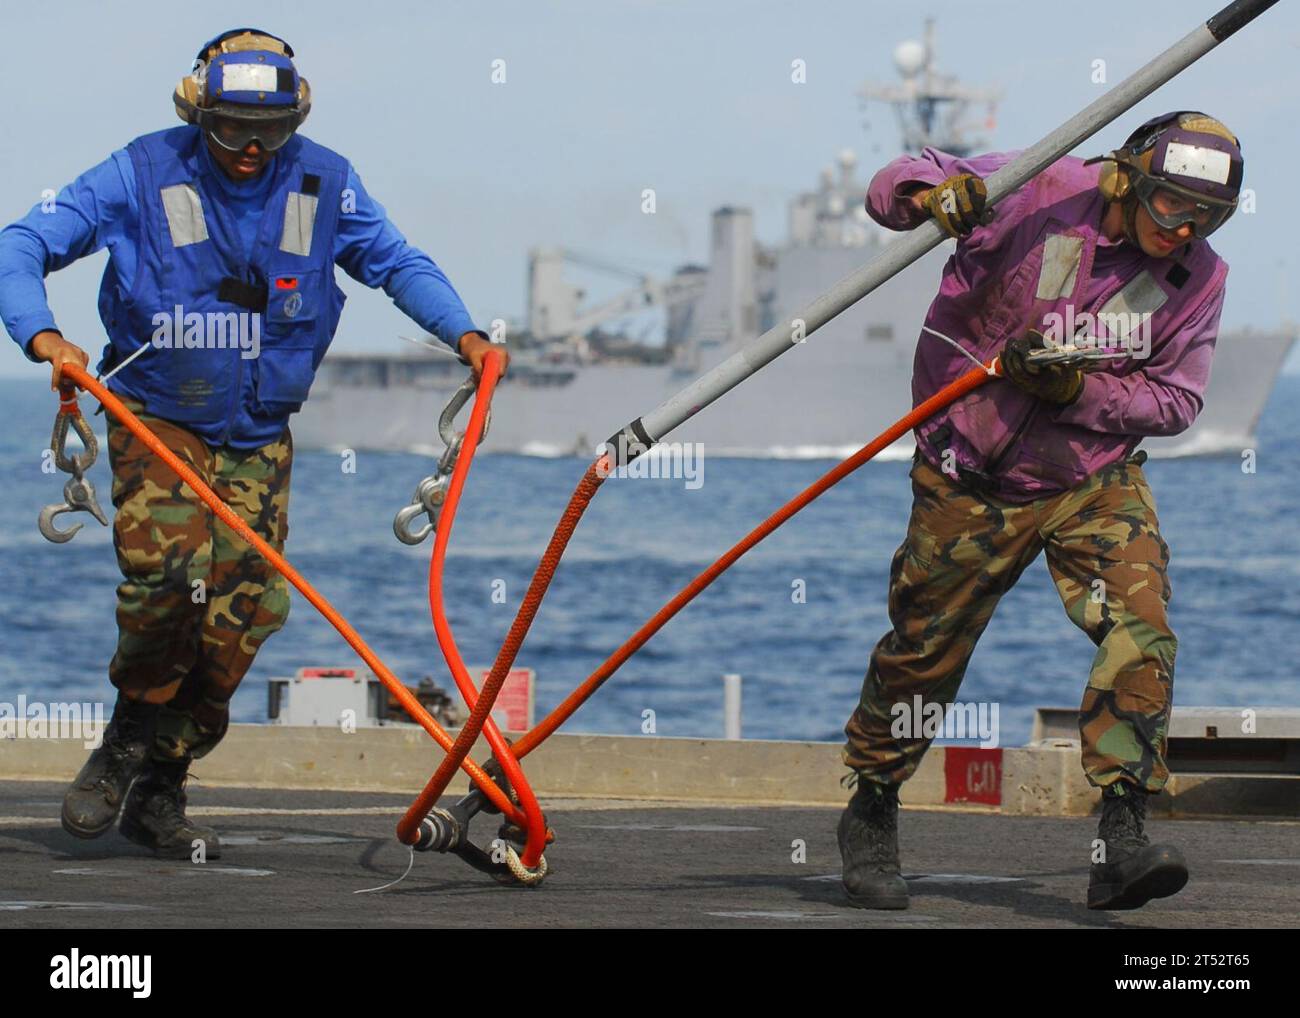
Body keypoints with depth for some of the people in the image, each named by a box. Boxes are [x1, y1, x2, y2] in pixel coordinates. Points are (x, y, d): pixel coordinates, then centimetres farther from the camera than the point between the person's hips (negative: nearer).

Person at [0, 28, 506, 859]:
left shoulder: (323, 183, -1)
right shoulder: (145, 175, -10)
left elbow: (395, 261, 10)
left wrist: (463, 333, -7)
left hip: (259, 433, 3)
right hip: (157, 417, -3)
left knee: (241, 613, -5)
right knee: (168, 571, -26)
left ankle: (158, 793, 9)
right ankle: (129, 746, -4)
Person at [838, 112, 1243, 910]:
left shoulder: (1199, 276, -6)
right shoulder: (1038, 194, -16)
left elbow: (1177, 400, -4)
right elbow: (894, 188, -10)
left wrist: (1079, 389, -21)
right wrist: (936, 191, -34)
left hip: (1097, 478, 2)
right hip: (974, 476, -2)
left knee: (1141, 628, -19)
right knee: (924, 654, 7)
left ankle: (1121, 842, -20)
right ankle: (871, 815, 31)